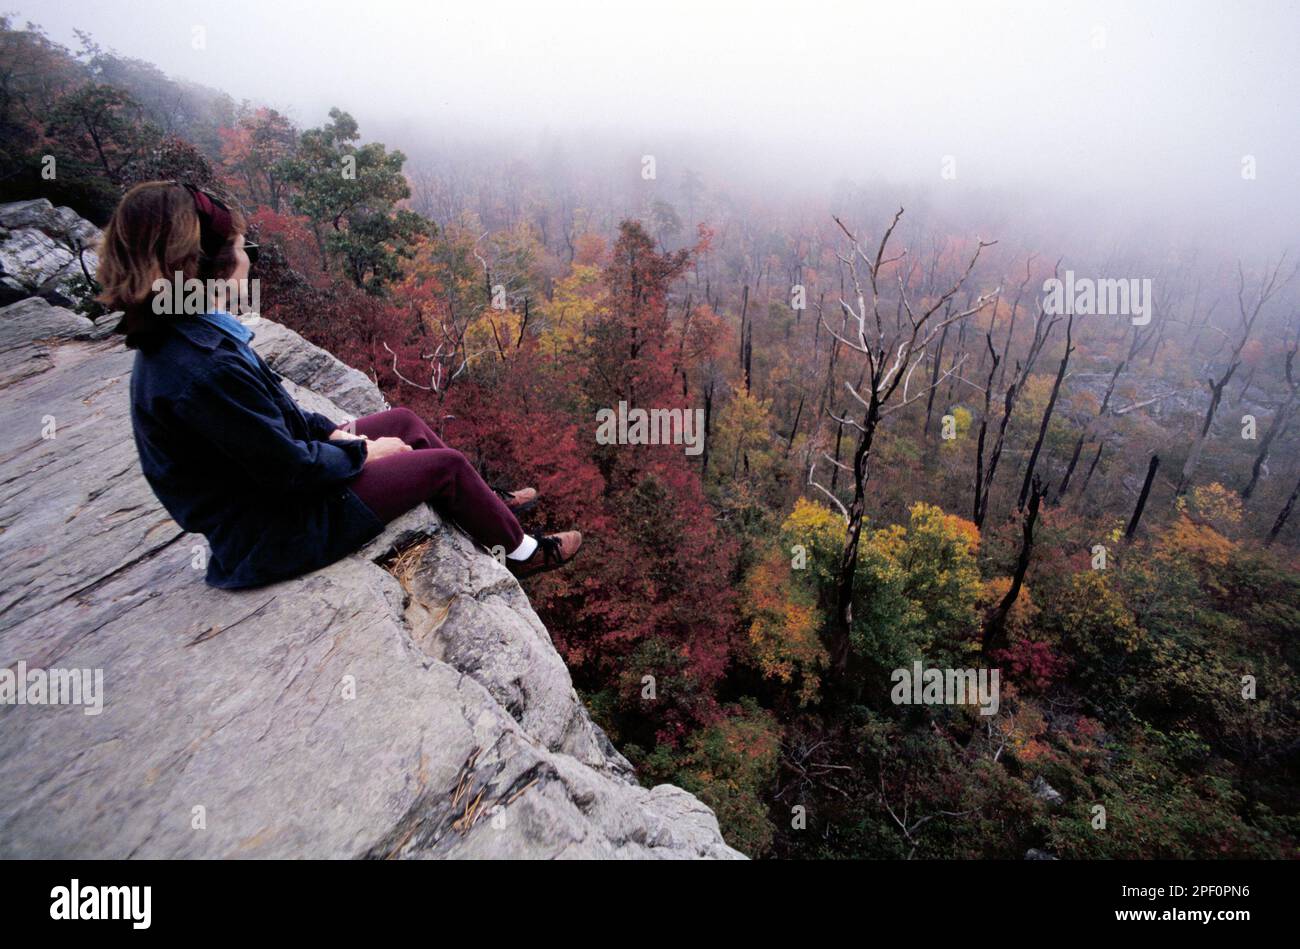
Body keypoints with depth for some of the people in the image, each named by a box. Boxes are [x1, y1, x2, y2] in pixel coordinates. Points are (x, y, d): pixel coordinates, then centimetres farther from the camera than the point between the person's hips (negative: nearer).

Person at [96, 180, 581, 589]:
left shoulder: (176, 337, -2)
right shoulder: (205, 369, -34)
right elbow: (291, 468, -26)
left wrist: (329, 430, 1)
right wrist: (361, 451, -11)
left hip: (265, 483, 10)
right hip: (276, 532, -9)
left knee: (404, 420, 14)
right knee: (446, 464, -3)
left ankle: (486, 503, 31)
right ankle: (518, 549, 21)